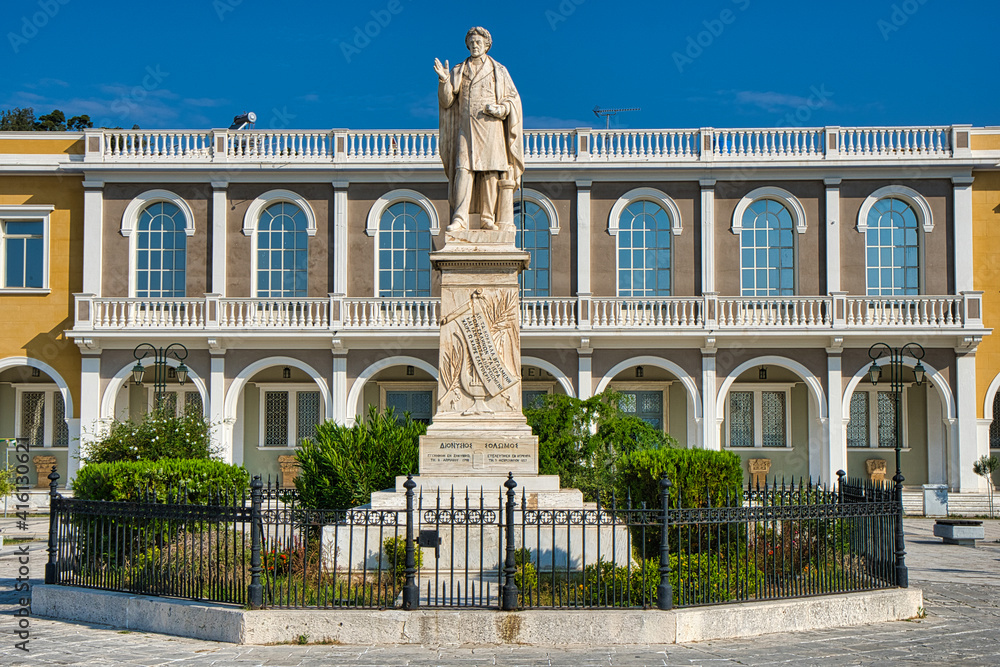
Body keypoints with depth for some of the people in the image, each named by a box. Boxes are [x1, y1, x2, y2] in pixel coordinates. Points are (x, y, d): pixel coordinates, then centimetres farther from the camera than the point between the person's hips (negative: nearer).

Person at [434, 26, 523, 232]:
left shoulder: (499, 71, 11)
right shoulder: (458, 71, 14)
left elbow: (513, 99, 8)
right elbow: (446, 101, 5)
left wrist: (500, 109, -11)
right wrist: (444, 80, -12)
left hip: (490, 128, 0)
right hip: (466, 128, 1)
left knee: (490, 172, -4)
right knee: (463, 169, -12)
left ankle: (487, 218, 1)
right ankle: (460, 219, -17)